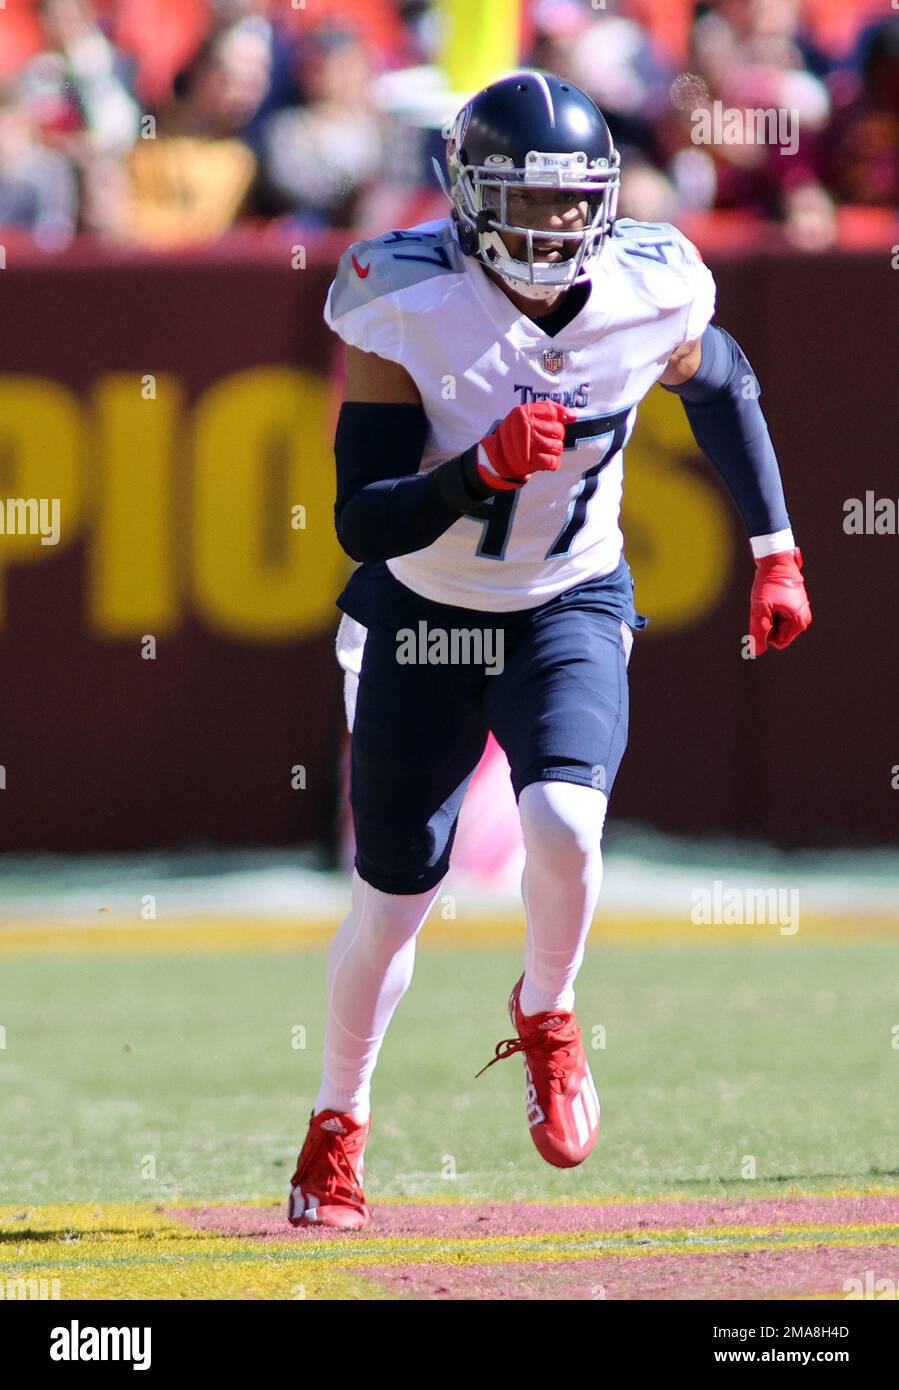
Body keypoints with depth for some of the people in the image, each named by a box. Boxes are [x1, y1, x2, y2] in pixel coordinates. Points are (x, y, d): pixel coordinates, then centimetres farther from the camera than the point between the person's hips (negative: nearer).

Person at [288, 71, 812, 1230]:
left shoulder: (650, 297, -16)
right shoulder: (407, 313, -23)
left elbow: (722, 385, 9)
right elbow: (363, 524, -24)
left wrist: (776, 553, 9)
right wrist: (482, 470, -41)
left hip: (571, 610, 1)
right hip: (423, 616, -1)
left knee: (564, 824, -27)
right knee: (391, 903, 5)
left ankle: (546, 1018, 5)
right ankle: (338, 1125, 32)